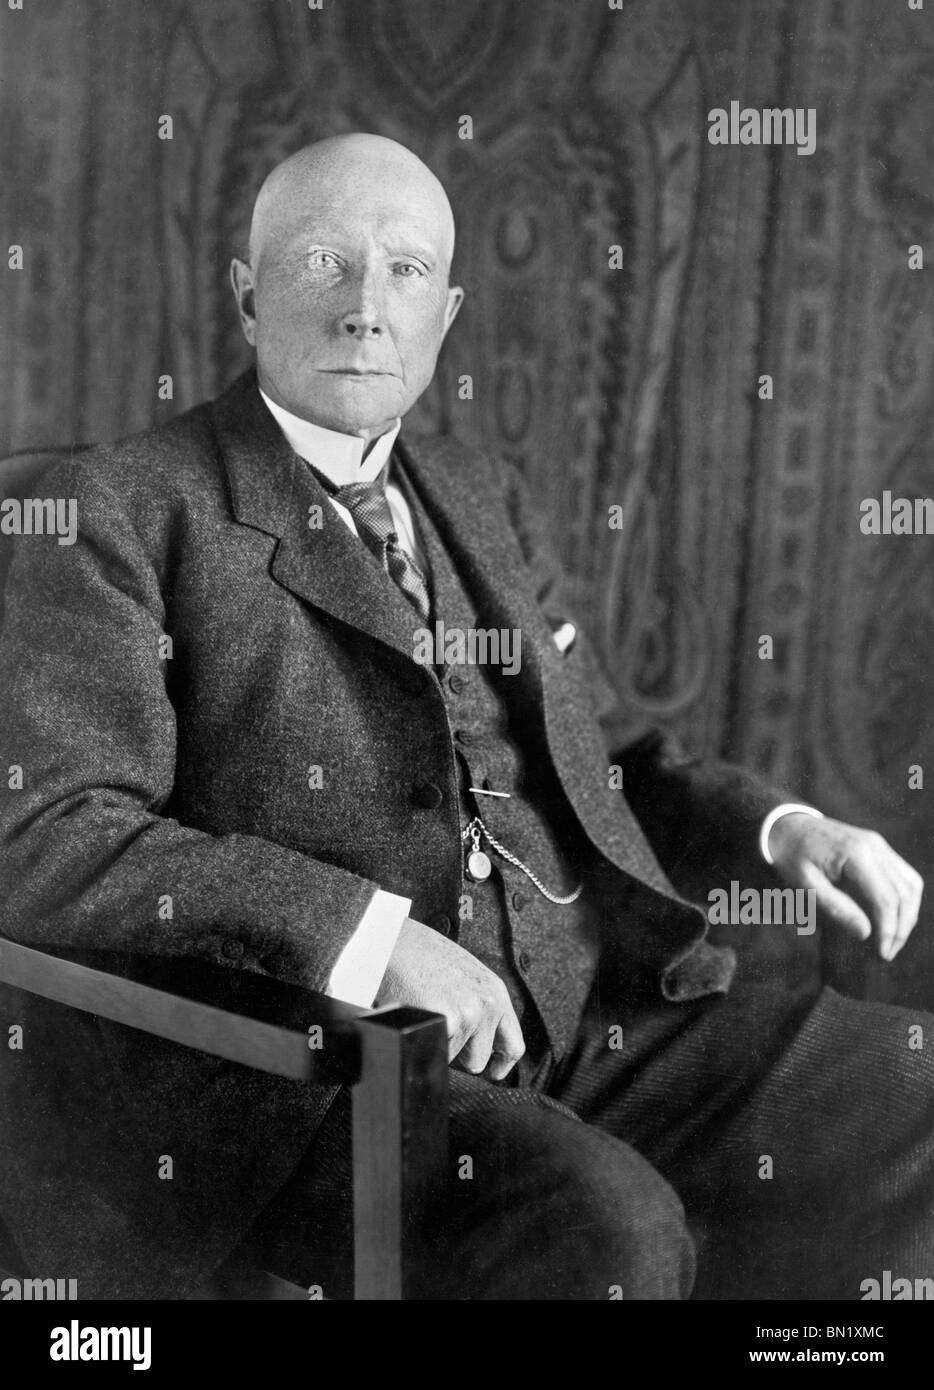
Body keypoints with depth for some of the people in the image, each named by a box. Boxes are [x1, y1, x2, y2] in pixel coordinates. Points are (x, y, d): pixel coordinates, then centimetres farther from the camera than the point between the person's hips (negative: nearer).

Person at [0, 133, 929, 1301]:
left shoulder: (483, 497, 20)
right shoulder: (126, 510, -1)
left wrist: (781, 830, 5)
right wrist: (363, 933, -22)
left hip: (601, 1010, 7)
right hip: (307, 1059, -6)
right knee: (604, 1235, -32)